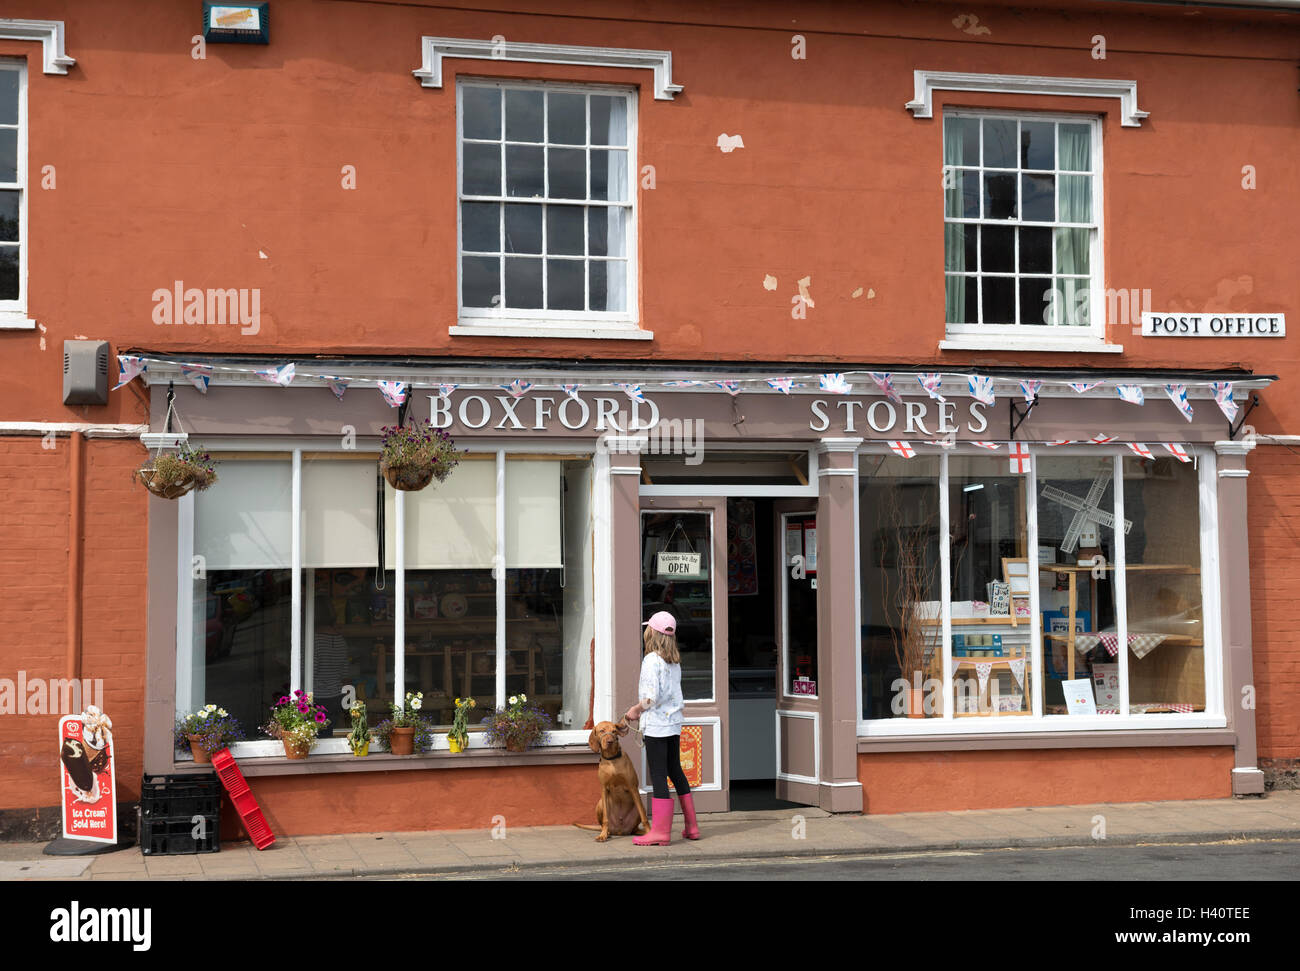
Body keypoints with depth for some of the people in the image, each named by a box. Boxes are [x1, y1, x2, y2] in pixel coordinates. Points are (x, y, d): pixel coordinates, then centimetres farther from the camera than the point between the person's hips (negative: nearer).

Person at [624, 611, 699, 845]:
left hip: (656, 724, -8)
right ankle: (691, 826, 20)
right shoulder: (675, 661, 10)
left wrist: (636, 710, -5)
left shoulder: (651, 660, -14)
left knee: (658, 775, -5)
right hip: (674, 722, 8)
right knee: (675, 771, 16)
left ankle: (660, 831, -3)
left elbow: (652, 696, -20)